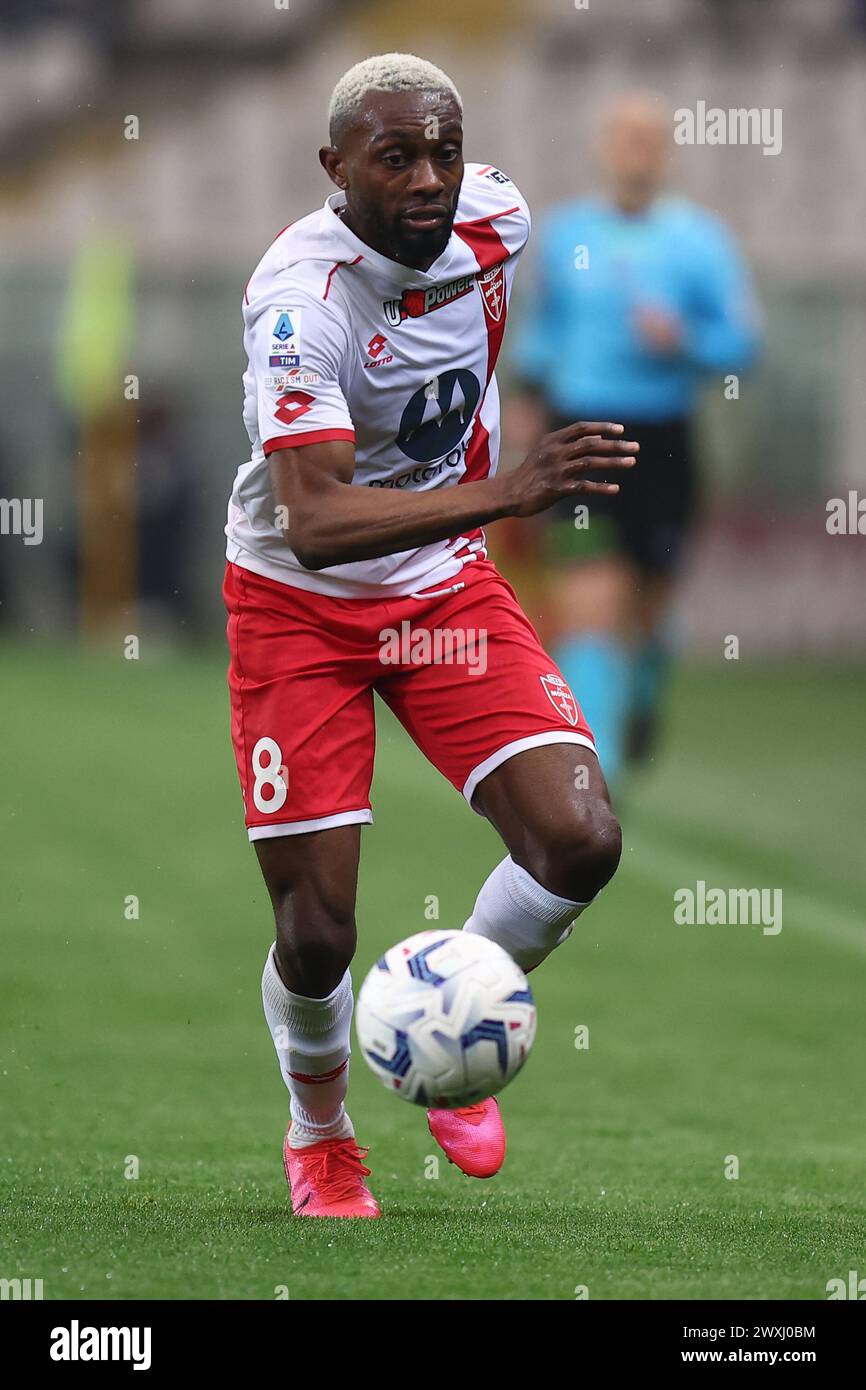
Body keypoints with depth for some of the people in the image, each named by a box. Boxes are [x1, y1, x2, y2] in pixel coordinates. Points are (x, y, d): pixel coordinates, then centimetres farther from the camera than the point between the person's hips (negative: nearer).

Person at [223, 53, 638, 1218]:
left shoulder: (495, 217, -11)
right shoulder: (303, 297, -30)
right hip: (302, 604, -5)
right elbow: (314, 522, -41)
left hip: (447, 584, 5)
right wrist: (507, 494, -51)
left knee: (580, 841, -15)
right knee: (317, 933, -6)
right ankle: (319, 1132, 27)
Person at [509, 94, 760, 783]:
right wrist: (529, 392, 9)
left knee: (649, 605, 15)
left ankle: (644, 694, 50)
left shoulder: (701, 240, -2)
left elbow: (742, 341, -2)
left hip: (662, 444, 0)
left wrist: (682, 340, -19)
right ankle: (593, 762, -21)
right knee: (589, 603, -16)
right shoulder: (563, 232, 6)